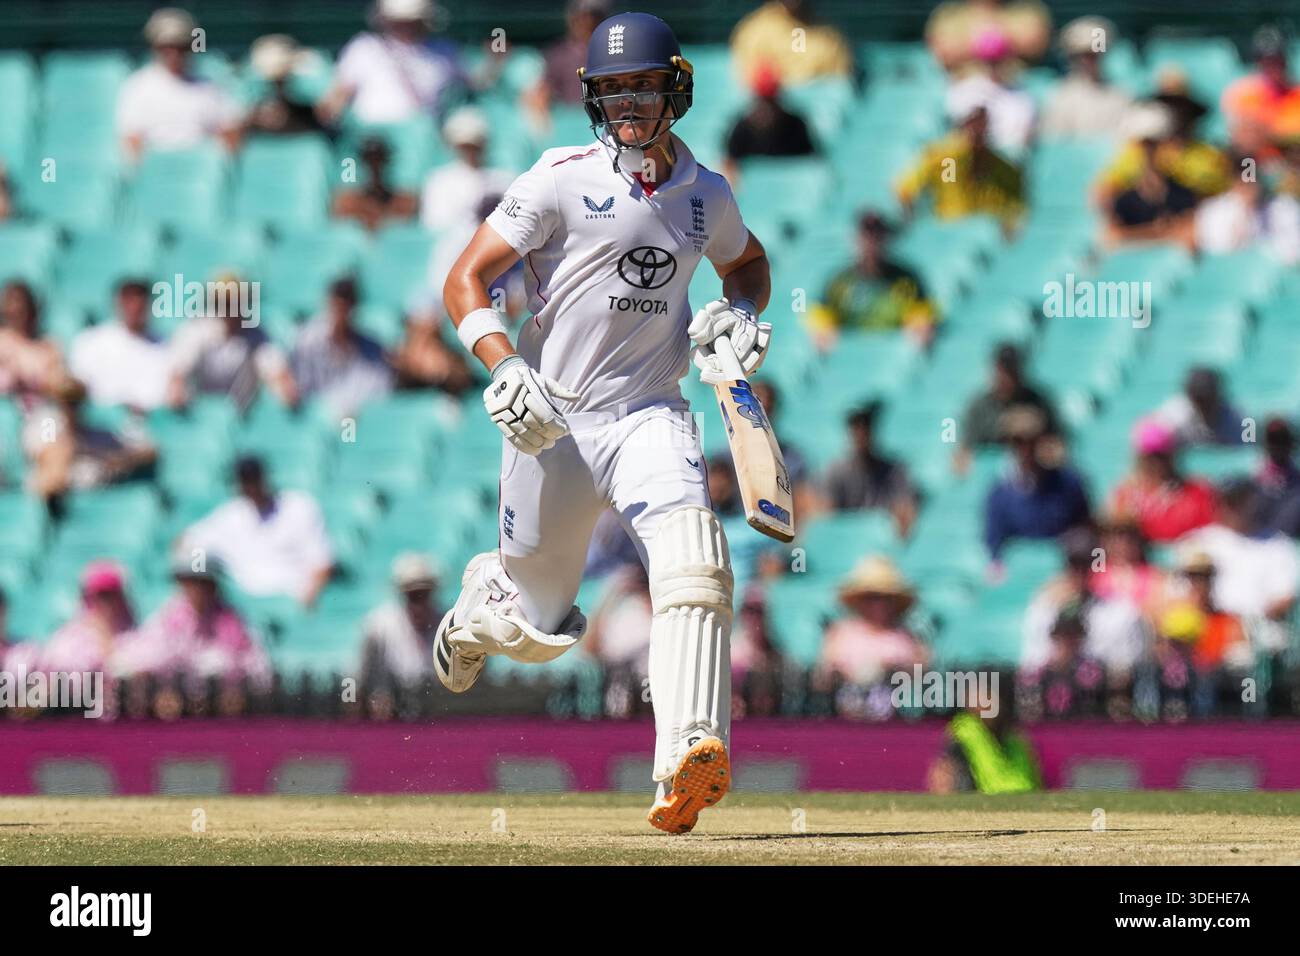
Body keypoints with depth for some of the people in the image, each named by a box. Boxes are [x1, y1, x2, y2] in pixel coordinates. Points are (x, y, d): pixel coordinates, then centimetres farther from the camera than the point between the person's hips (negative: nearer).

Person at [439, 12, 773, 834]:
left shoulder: (707, 196, 6)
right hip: (554, 422, -2)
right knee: (541, 629, 9)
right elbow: (465, 281, -9)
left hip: (649, 417, 2)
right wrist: (505, 370, -26)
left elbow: (749, 263, 29)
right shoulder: (565, 179, -7)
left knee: (693, 561, -27)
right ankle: (481, 601, 48)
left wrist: (741, 314, 5)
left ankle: (689, 756, -38)